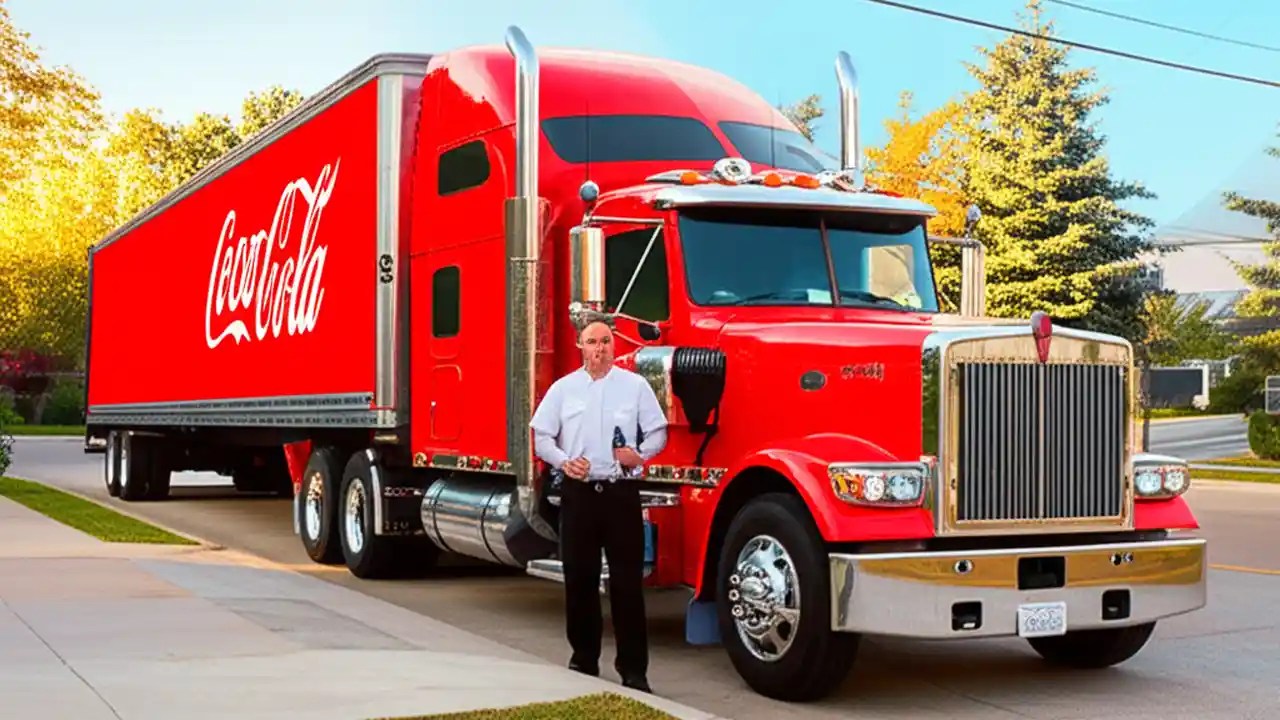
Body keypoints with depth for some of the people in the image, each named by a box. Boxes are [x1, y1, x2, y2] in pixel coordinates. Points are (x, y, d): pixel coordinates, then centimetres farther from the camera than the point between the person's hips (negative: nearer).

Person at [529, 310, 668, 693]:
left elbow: (658, 431, 5)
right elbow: (542, 436, 8)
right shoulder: (563, 388, 7)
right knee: (579, 578, 8)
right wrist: (563, 461, -9)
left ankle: (633, 668, 3)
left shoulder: (635, 385, 3)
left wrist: (640, 454, -13)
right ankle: (584, 659, 21)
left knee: (627, 580, -2)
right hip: (578, 492, 2)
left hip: (621, 491, -2)